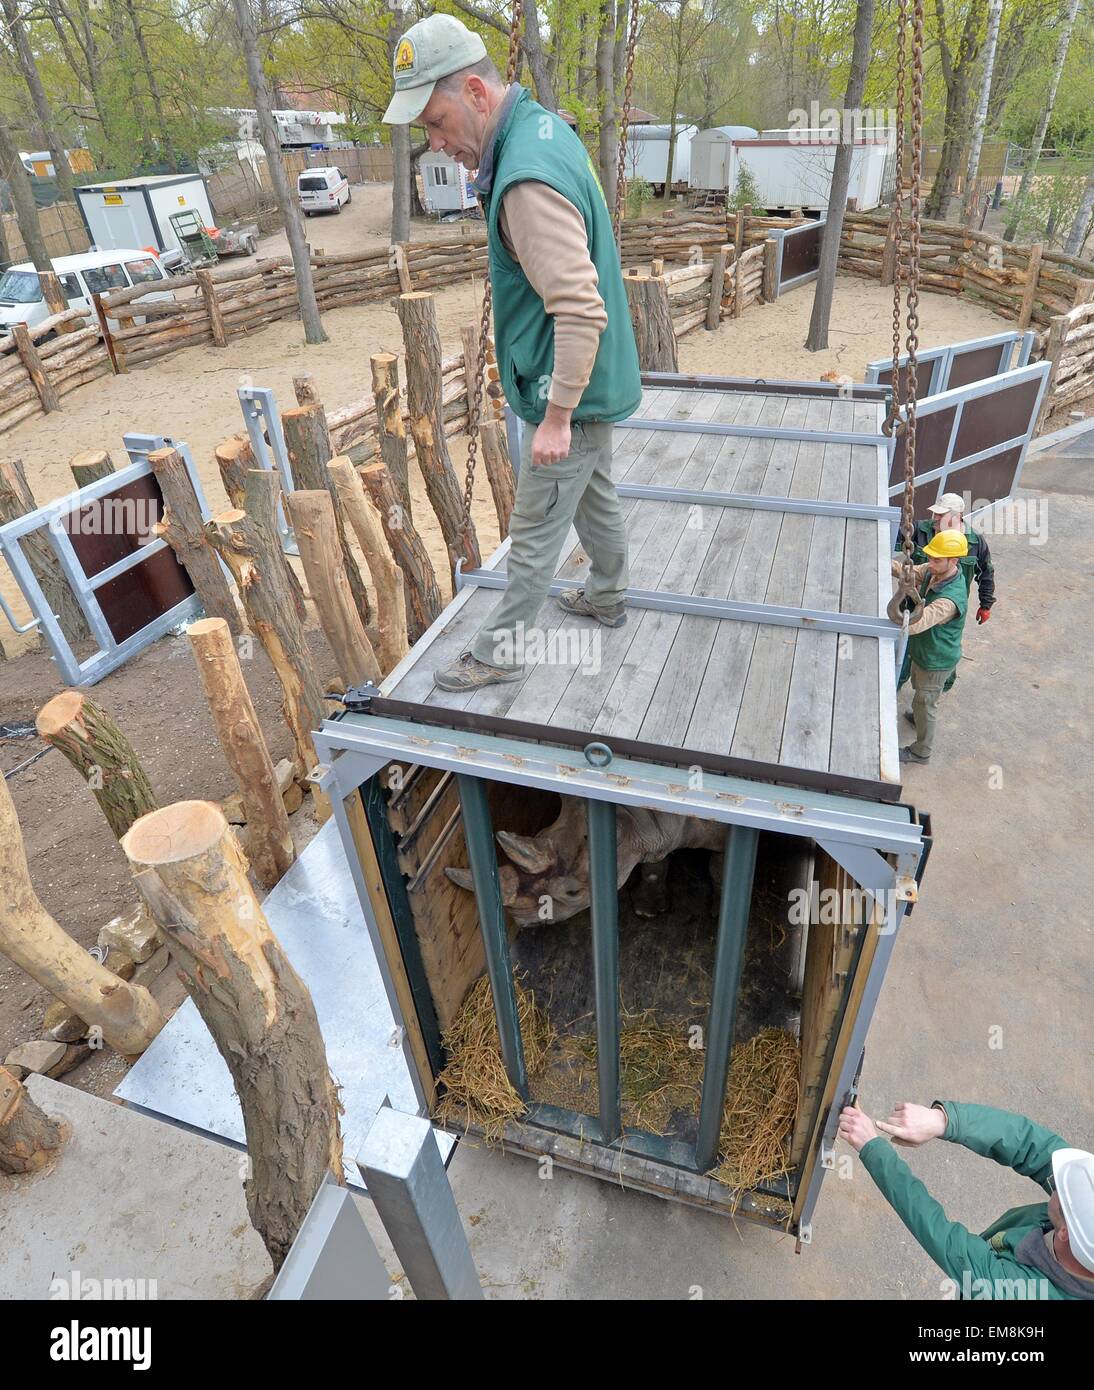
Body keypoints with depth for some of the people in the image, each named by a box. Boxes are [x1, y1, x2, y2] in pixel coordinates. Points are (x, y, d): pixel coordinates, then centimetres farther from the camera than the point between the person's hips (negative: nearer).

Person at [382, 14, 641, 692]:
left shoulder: (528, 182, -28)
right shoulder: (543, 123, 6)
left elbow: (581, 311, -32)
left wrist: (557, 415, -26)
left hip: (570, 389, -10)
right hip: (595, 379, 10)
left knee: (535, 533, 2)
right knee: (596, 496, 24)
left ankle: (500, 651, 18)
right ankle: (609, 597, 44)